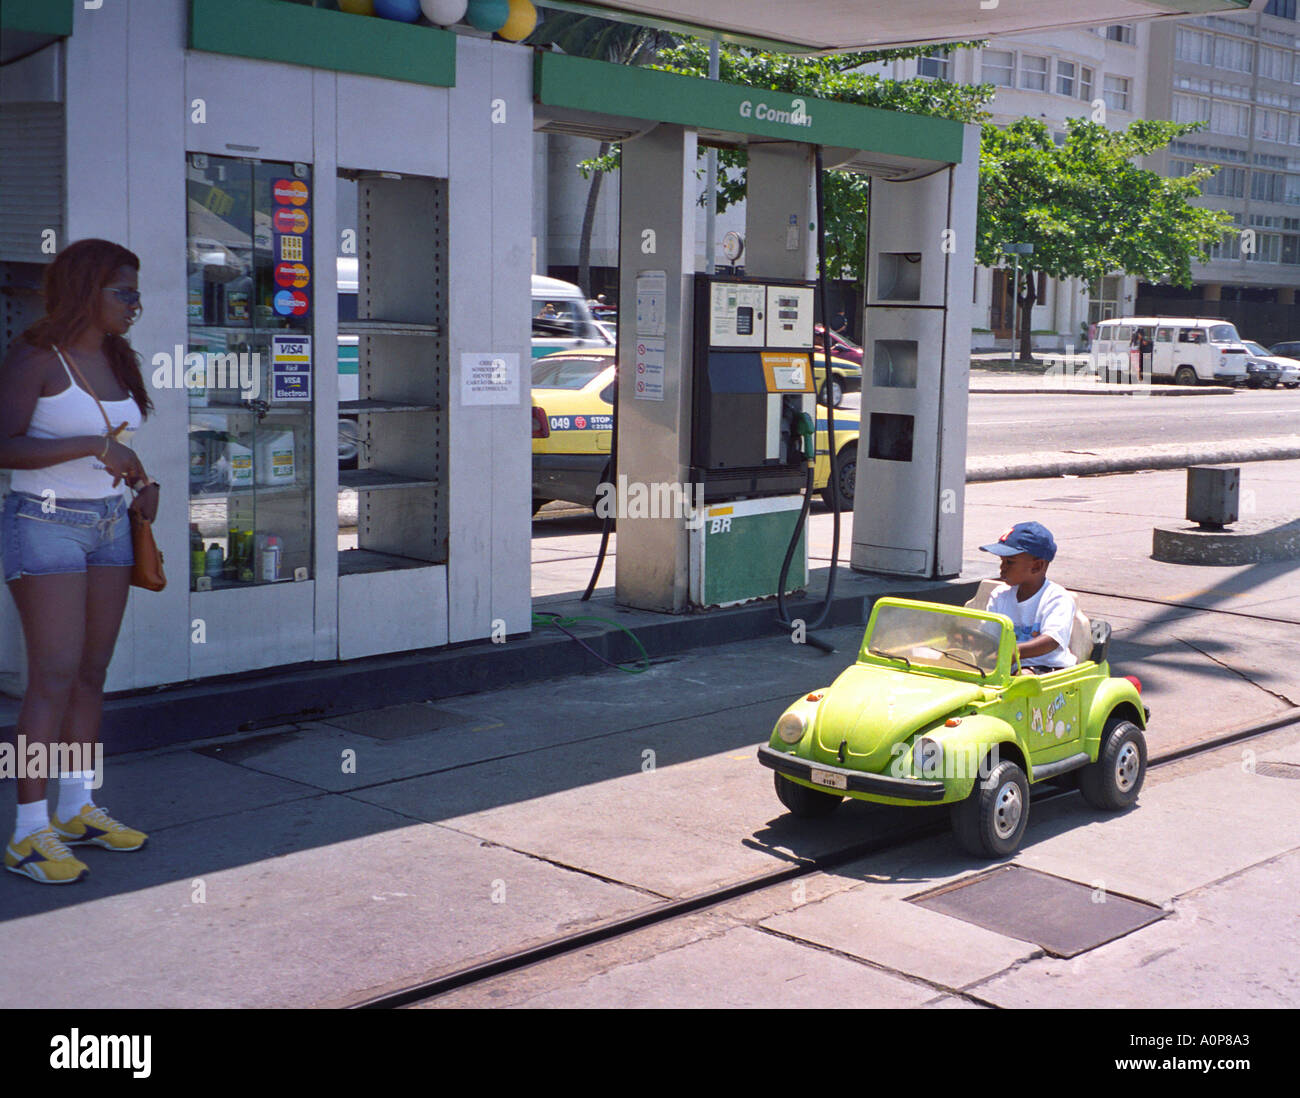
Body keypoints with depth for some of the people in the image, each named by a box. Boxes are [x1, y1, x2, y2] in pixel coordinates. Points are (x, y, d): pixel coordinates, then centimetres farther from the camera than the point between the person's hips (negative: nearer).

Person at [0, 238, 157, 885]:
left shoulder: (117, 359, 11)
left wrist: (143, 481, 9)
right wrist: (95, 446, -26)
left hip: (109, 524, 7)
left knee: (92, 673, 9)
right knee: (54, 677, -11)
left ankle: (77, 810, 19)